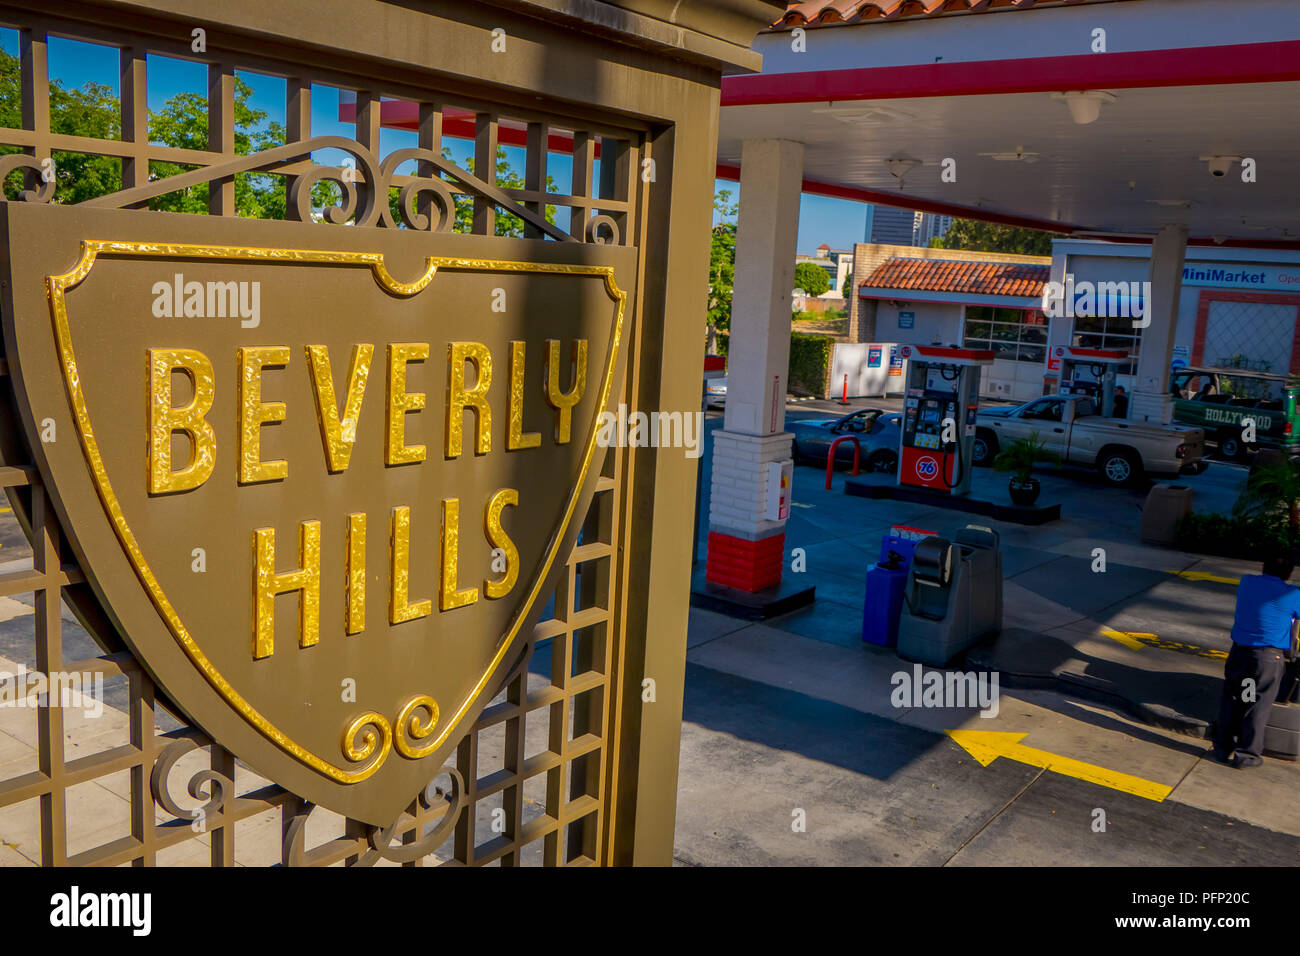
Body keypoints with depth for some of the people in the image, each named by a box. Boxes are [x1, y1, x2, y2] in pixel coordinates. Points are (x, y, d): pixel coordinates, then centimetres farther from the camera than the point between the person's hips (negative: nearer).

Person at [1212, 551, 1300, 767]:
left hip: (1238, 652, 4)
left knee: (1231, 700, 14)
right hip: (1268, 658, -4)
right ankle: (1246, 754, 10)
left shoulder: (1246, 582, 4)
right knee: (1257, 706, 5)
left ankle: (1223, 748, 20)